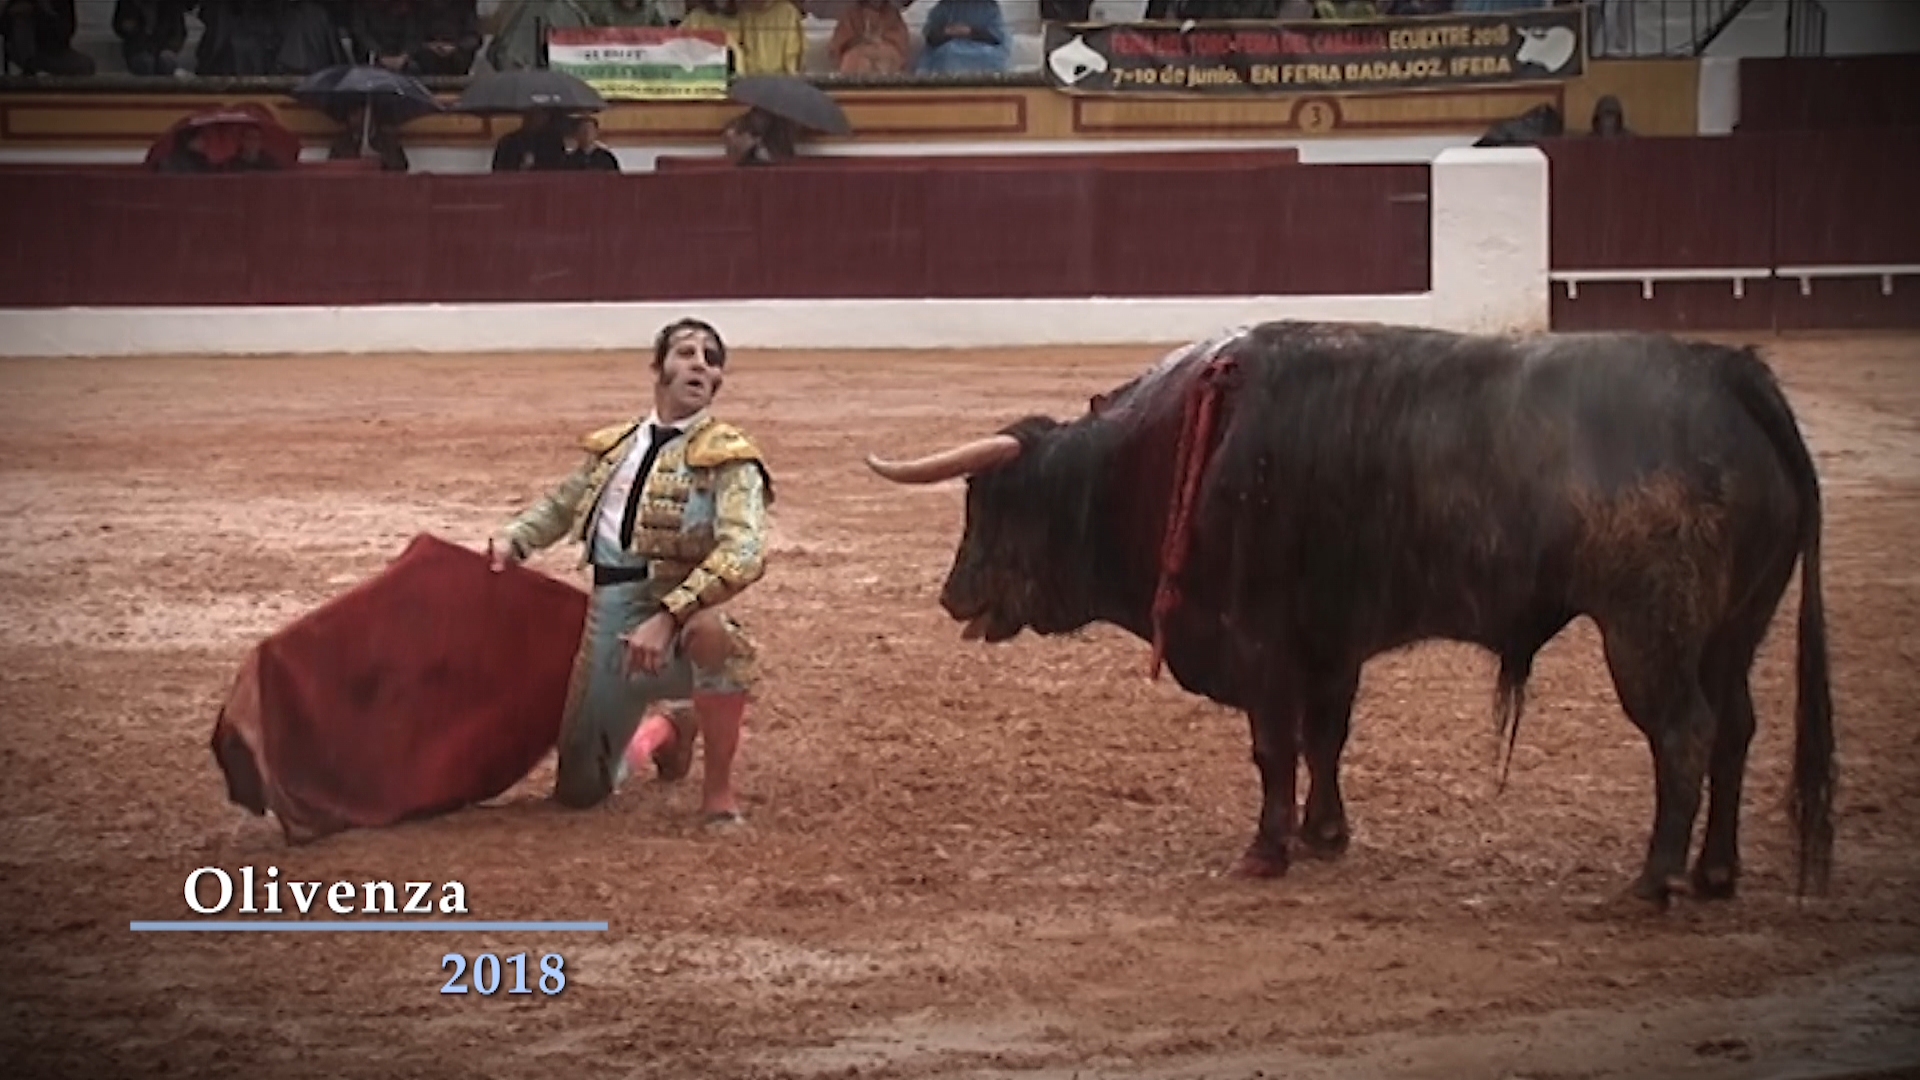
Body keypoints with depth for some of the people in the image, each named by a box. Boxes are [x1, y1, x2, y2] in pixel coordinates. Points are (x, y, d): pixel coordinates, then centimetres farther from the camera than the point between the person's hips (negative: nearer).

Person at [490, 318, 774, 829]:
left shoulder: (727, 457, -7)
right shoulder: (613, 447, 11)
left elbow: (744, 553, -23)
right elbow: (559, 506, 30)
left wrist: (669, 616, -33)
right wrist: (514, 539, 10)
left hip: (677, 629, -5)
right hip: (606, 625, 5)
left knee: (715, 634, -42)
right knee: (580, 790, 9)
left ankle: (719, 790, -19)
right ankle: (667, 729, 44)